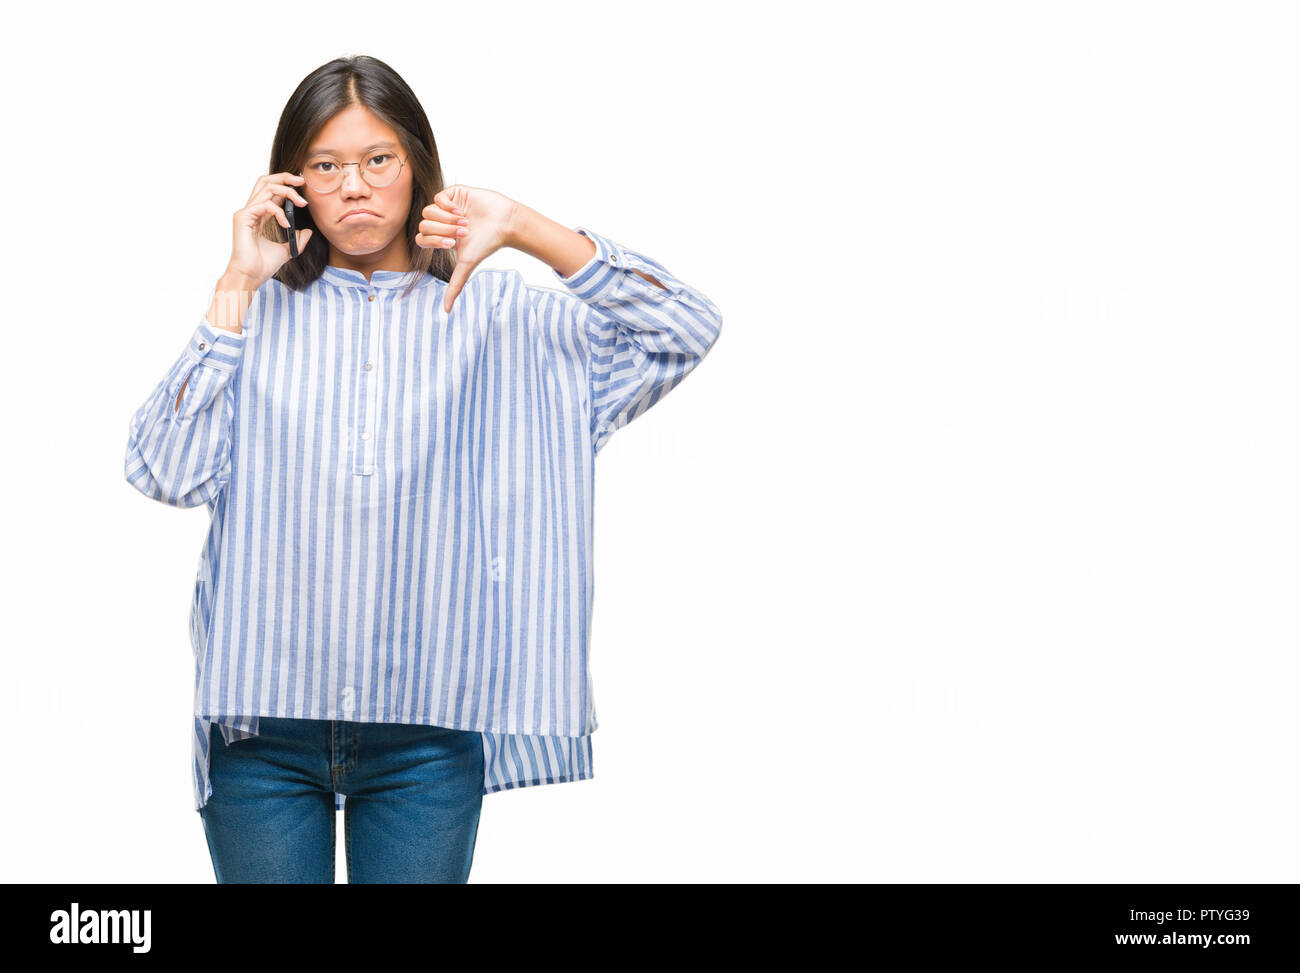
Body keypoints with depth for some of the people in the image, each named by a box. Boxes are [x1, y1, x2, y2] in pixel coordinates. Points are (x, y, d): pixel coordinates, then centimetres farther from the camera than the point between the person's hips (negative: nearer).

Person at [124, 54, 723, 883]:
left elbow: (684, 330, -2)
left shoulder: (490, 313, 5)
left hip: (427, 731, 0)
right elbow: (167, 472, -8)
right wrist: (238, 285, -6)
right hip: (265, 723, 0)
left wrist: (526, 229, -7)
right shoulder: (258, 314, 5)